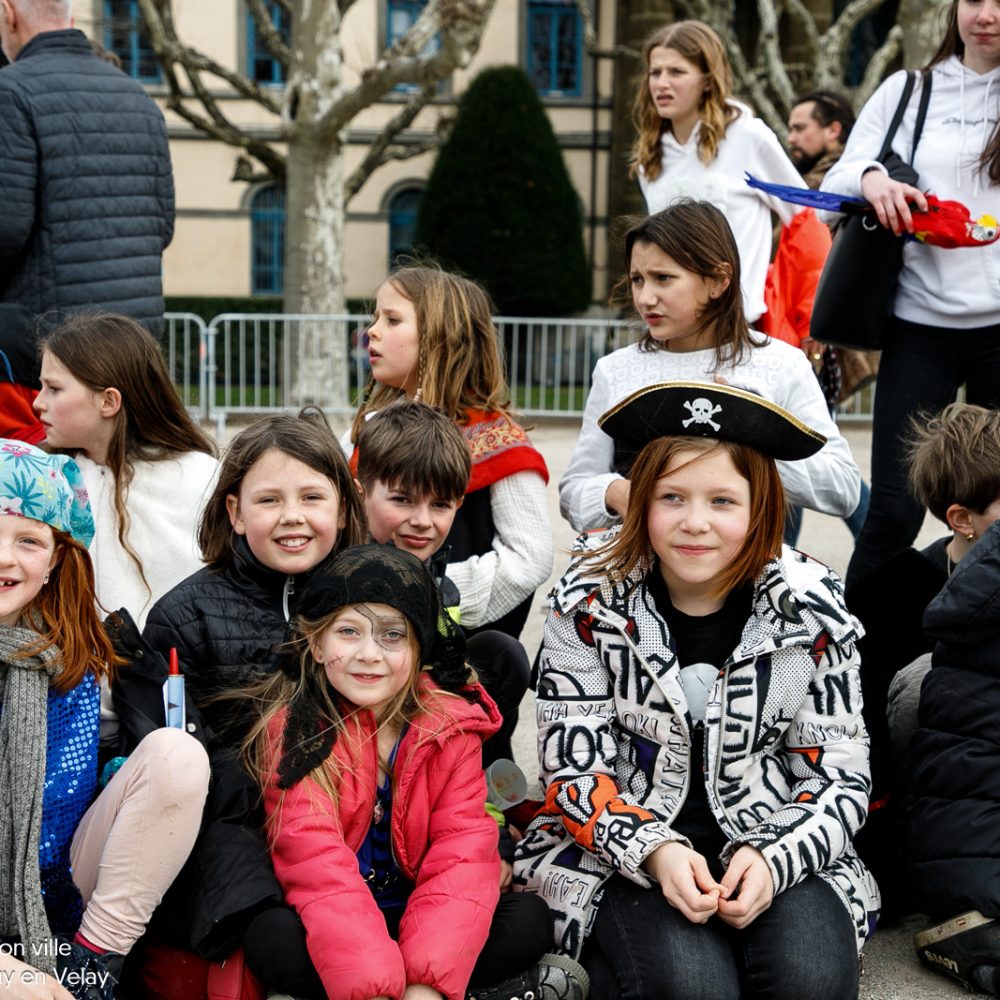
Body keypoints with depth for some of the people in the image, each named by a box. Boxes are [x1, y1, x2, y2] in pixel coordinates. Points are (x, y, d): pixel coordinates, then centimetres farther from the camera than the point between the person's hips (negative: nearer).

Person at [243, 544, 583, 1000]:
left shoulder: (449, 723, -6)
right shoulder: (291, 727, -12)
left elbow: (462, 853, -14)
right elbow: (317, 866, -23)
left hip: (414, 916, 2)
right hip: (331, 927, -1)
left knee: (529, 922, -18)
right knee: (280, 947, -33)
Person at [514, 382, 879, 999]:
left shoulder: (812, 610, -4)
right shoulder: (590, 605, -6)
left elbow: (839, 777, 0)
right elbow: (574, 770, -6)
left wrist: (774, 859, -19)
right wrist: (656, 852, -23)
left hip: (778, 850, 1)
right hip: (623, 850, -1)